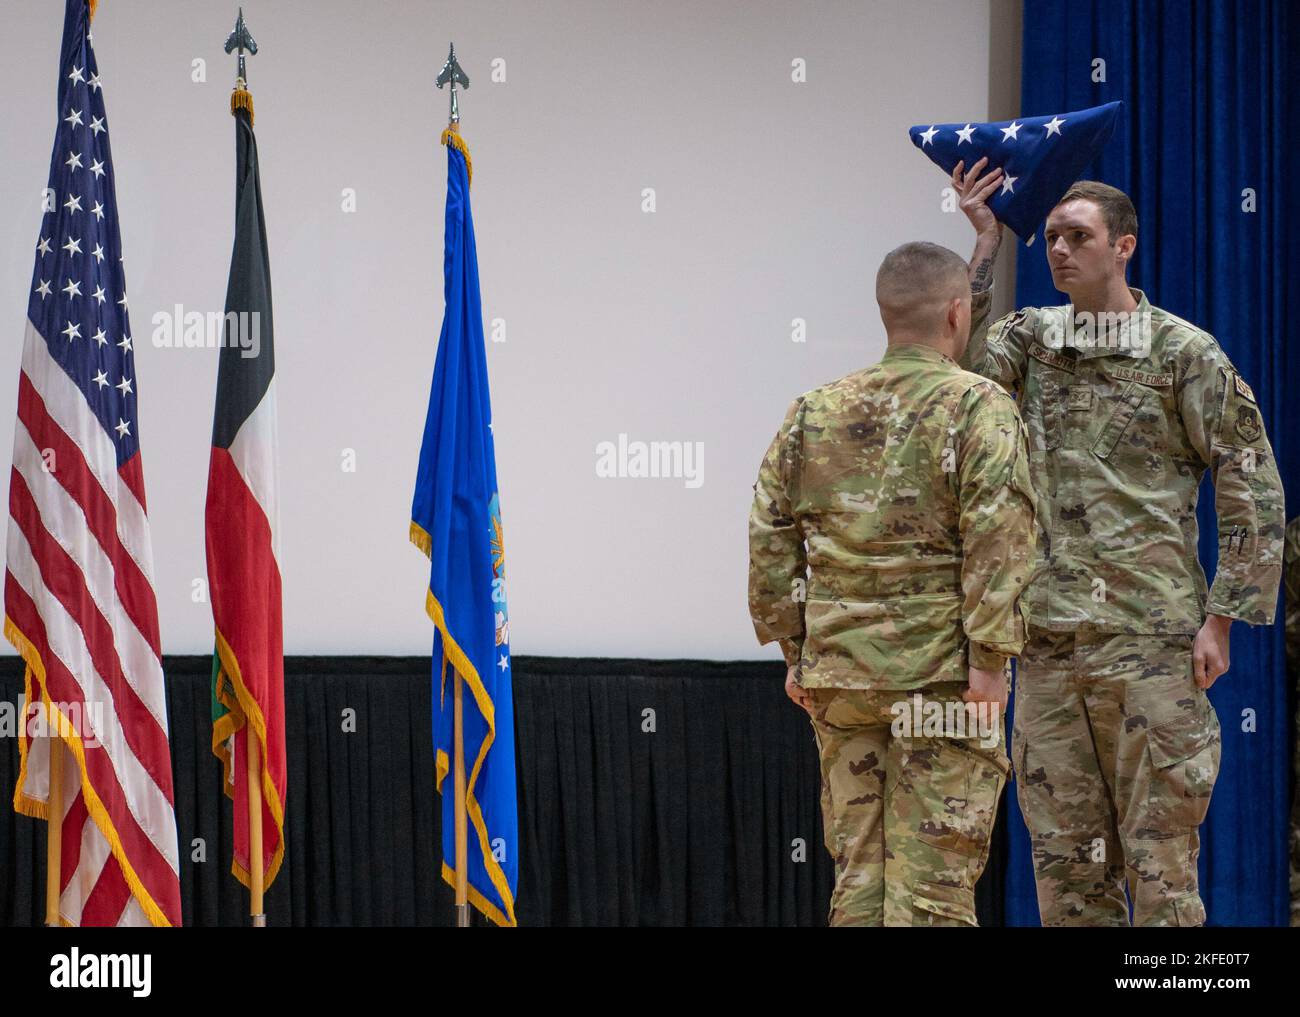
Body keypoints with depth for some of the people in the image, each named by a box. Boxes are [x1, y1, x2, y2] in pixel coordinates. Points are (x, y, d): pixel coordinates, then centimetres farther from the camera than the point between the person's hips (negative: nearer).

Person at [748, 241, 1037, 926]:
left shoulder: (813, 413, 10)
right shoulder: (979, 407, -5)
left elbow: (772, 538, 10)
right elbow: (996, 539, -13)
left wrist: (794, 650, 16)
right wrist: (989, 656, -12)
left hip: (837, 670, 5)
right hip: (941, 673, -5)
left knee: (858, 865, 12)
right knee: (932, 872, -3)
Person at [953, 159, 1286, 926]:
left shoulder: (1183, 352, -1)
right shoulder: (1033, 338, 13)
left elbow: (1254, 489, -2)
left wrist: (1220, 618, -8)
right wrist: (986, 243, -5)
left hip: (1150, 638, -5)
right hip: (1049, 636, 5)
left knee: (1160, 854, -3)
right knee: (1065, 856, 8)